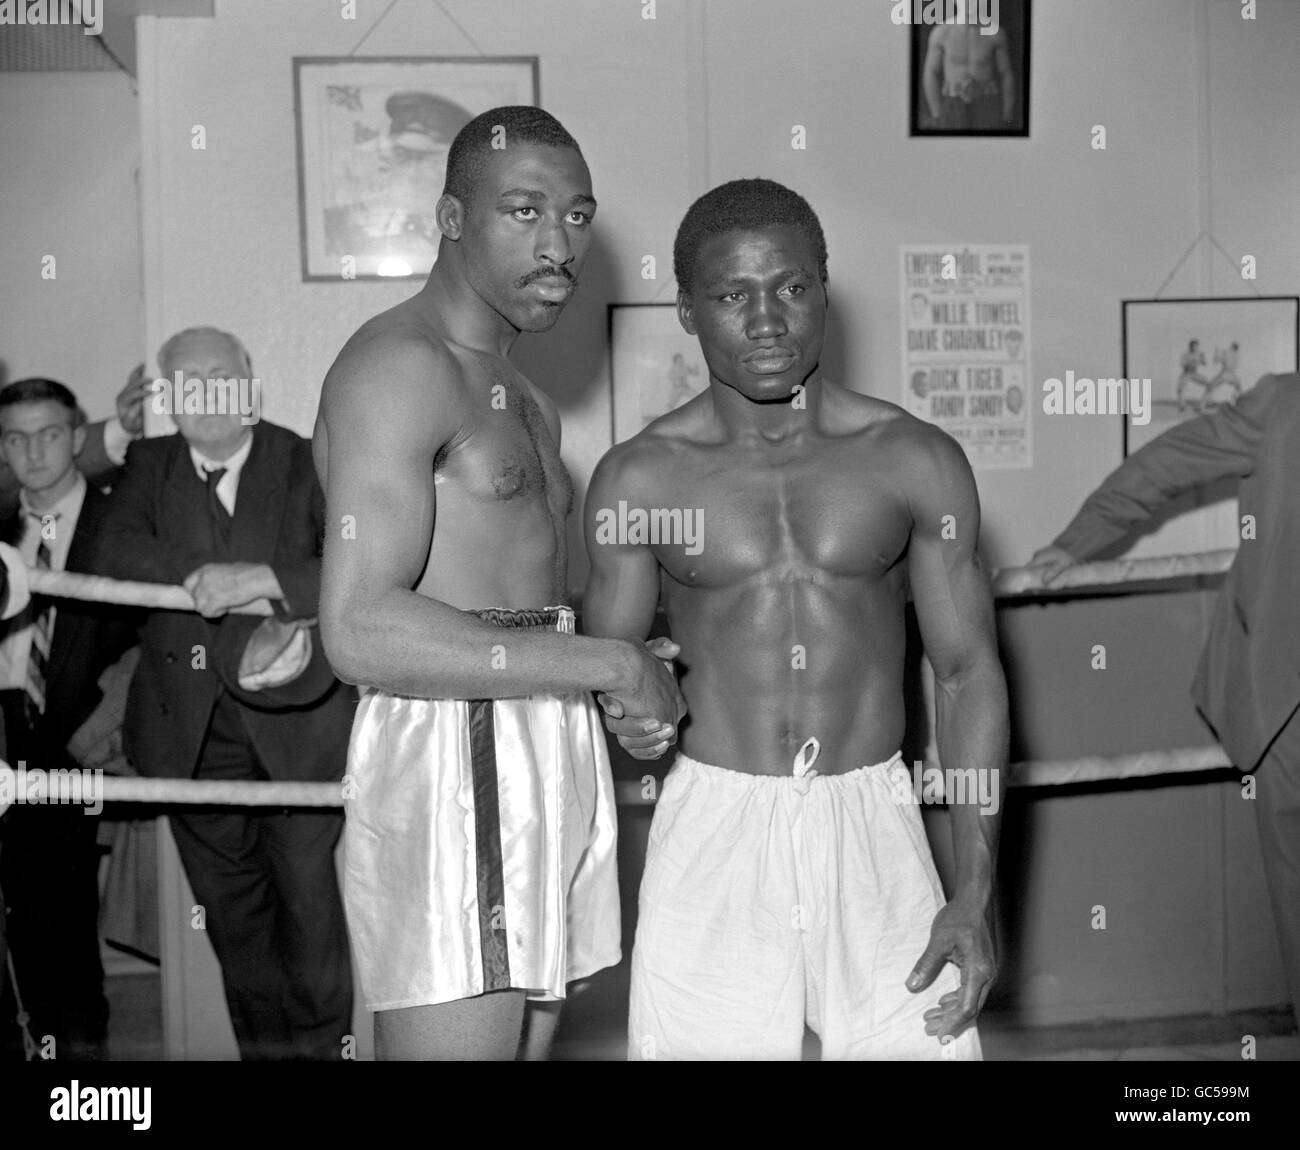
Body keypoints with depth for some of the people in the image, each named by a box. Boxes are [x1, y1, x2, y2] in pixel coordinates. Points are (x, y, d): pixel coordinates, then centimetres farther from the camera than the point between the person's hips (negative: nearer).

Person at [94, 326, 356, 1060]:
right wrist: (202, 575, -25)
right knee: (233, 915, 12)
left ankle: (320, 1044, 19)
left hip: (295, 722, -3)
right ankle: (264, 1047, 26)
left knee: (308, 902, 2)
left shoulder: (308, 464, -2)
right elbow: (117, 551, -9)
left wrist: (262, 578, -28)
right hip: (193, 733, 3)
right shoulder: (149, 466, 7)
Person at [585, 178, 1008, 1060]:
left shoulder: (915, 461, 0)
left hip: (874, 825, 1)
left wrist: (976, 897, -2)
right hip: (714, 828, 0)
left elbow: (967, 673, 2)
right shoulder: (638, 479, -1)